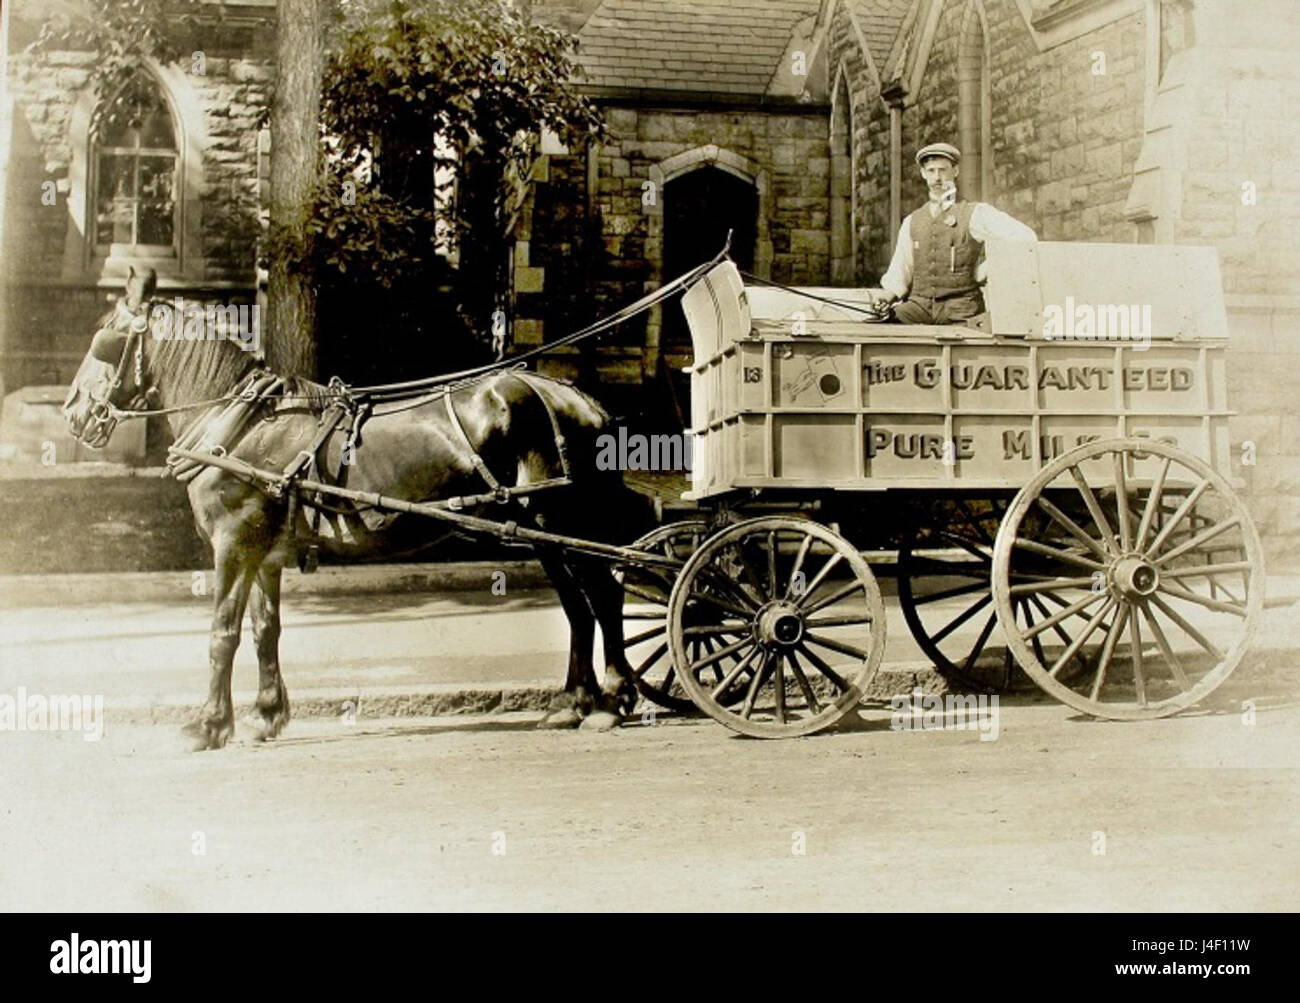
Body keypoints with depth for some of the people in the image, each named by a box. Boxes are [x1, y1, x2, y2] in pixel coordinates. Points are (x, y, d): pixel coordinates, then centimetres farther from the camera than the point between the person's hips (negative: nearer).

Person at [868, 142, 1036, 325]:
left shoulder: (976, 213, 6)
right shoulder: (911, 222, 20)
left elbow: (1025, 239, -2)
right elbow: (900, 270, 18)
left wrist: (982, 271, -4)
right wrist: (889, 293, -4)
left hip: (960, 309, -2)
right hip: (919, 305, 2)